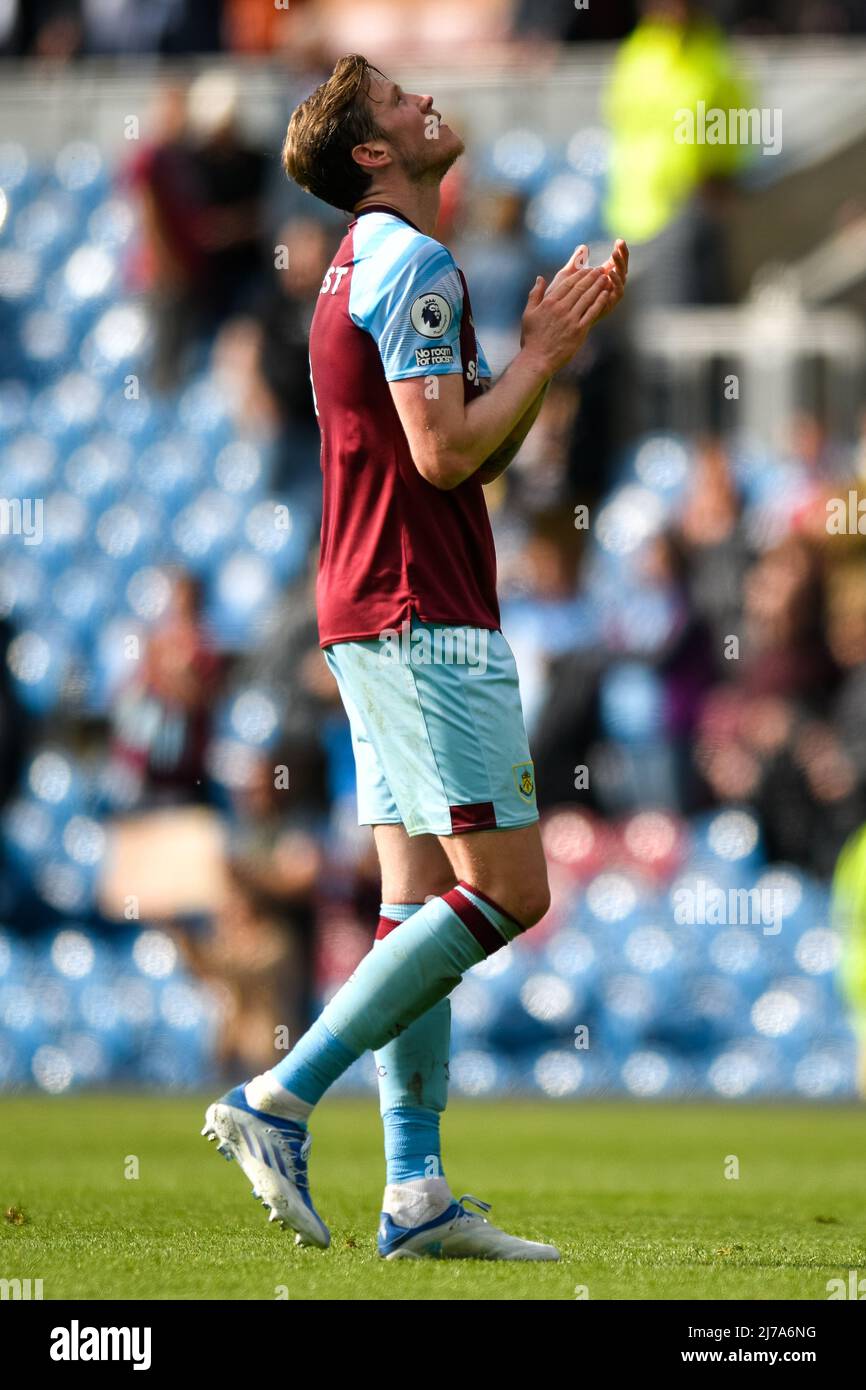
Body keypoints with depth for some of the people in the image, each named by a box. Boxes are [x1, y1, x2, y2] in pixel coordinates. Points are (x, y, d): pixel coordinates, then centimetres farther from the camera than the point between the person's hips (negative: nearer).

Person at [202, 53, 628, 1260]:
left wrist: (546, 343, 12)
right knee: (507, 889, -11)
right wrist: (544, 353, -9)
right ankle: (280, 1100, -13)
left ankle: (416, 1194, 2)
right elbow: (446, 454, -20)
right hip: (422, 620, -10)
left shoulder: (371, 267, 20)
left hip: (383, 624, 10)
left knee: (422, 907, 6)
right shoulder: (413, 265, -12)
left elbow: (480, 454, 23)